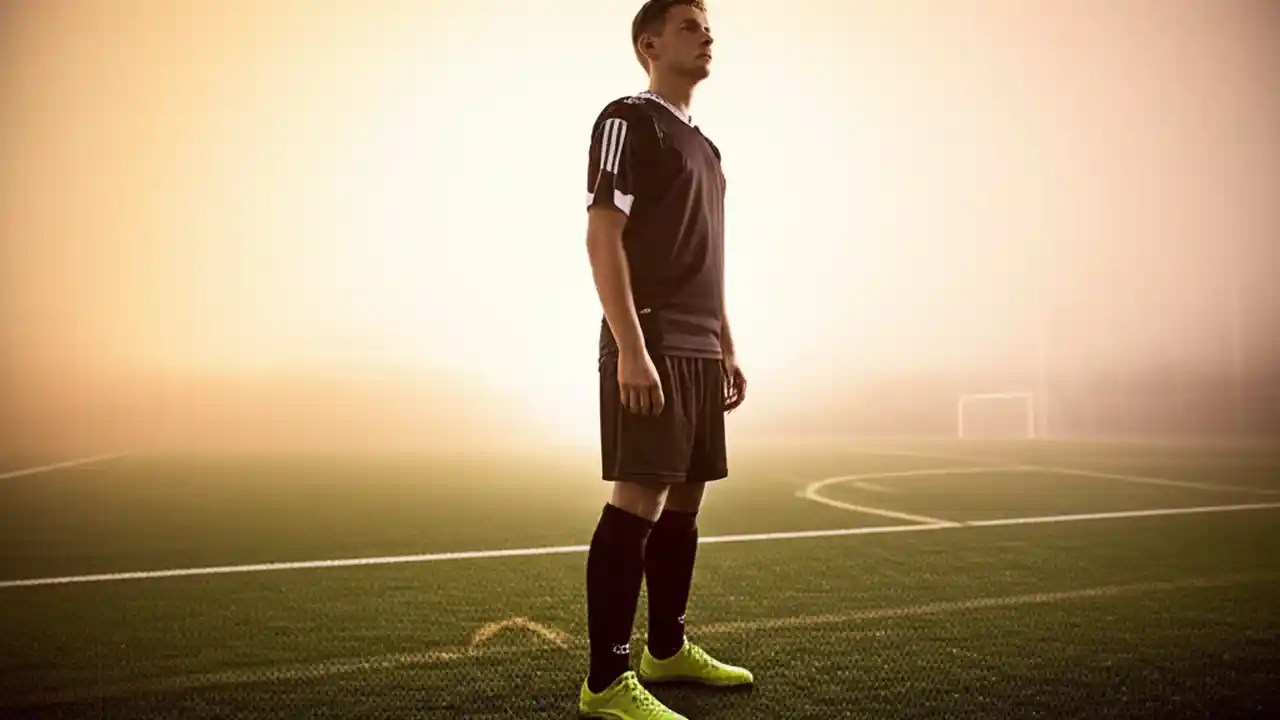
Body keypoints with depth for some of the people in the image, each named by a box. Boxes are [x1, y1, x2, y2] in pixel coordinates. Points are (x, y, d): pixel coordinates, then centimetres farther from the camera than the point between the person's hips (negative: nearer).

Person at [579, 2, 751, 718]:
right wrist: (630, 348, -22)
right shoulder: (630, 118, -3)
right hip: (650, 346, -9)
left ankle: (668, 648, 24)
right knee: (639, 500, -11)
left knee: (683, 501, 12)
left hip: (699, 351, 9)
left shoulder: (703, 143, 23)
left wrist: (727, 350, 20)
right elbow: (602, 238, -13)